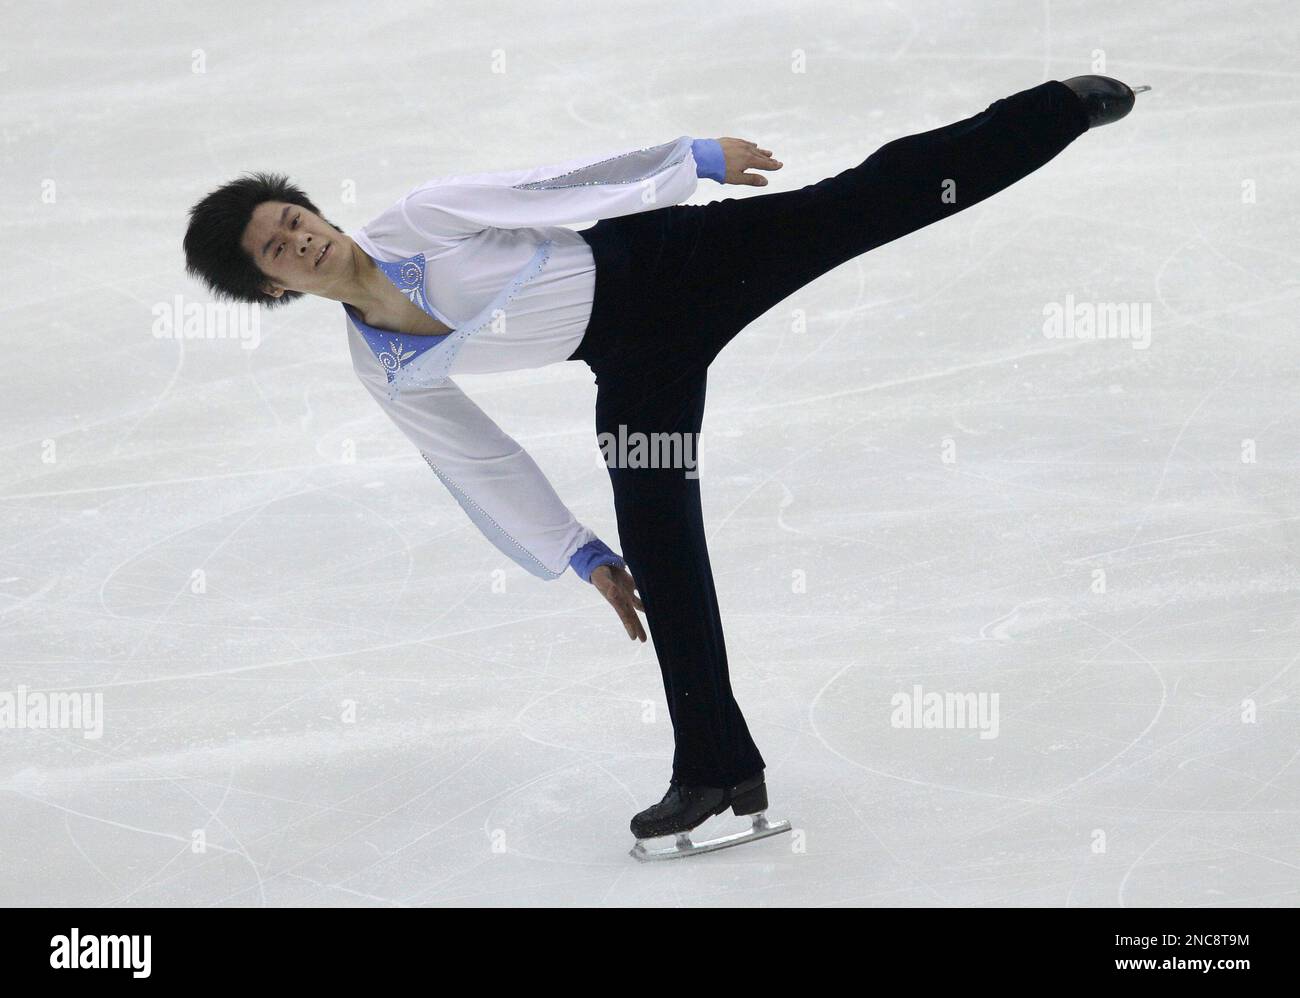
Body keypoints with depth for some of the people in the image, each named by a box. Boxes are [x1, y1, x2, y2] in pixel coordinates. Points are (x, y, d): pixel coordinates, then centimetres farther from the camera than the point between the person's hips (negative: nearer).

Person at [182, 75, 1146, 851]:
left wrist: (692, 157, -11)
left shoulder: (420, 218, -12)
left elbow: (555, 182, -10)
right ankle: (718, 767, 6)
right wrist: (582, 554, 6)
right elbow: (482, 465, 5)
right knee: (660, 553, -3)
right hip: (635, 365, 3)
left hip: (670, 260, -3)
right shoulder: (387, 374, -1)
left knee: (873, 197, -7)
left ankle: (1062, 106, 7)